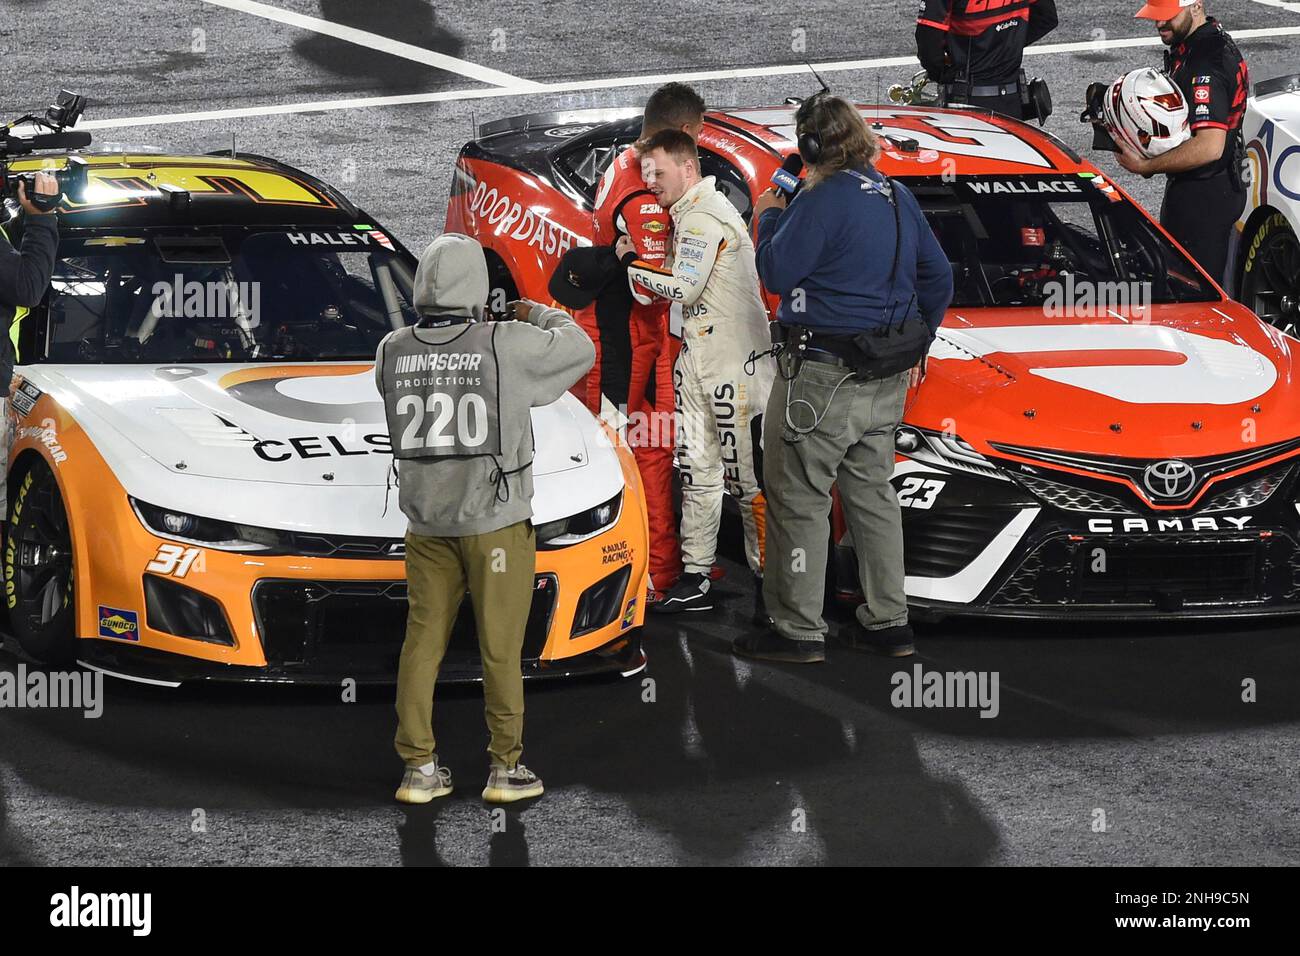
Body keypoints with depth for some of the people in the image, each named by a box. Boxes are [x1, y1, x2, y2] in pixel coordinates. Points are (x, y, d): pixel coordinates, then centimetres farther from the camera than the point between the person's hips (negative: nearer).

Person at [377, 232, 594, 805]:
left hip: (426, 519, 4)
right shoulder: (506, 346, -13)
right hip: (494, 519, -4)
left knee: (423, 640, 10)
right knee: (499, 645, 5)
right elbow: (579, 349, 1)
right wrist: (539, 316, 19)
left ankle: (419, 769, 12)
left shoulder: (393, 350, -4)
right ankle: (506, 768, 11)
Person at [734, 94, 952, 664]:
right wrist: (912, 343, 25)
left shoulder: (821, 201, -17)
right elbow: (938, 278, 17)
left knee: (798, 499, -2)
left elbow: (777, 274, -14)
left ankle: (798, 630, 0)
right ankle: (887, 622, 19)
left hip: (823, 378, -9)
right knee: (872, 493, 16)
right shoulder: (898, 199, 10)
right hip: (885, 380, 9)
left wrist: (769, 219, 2)